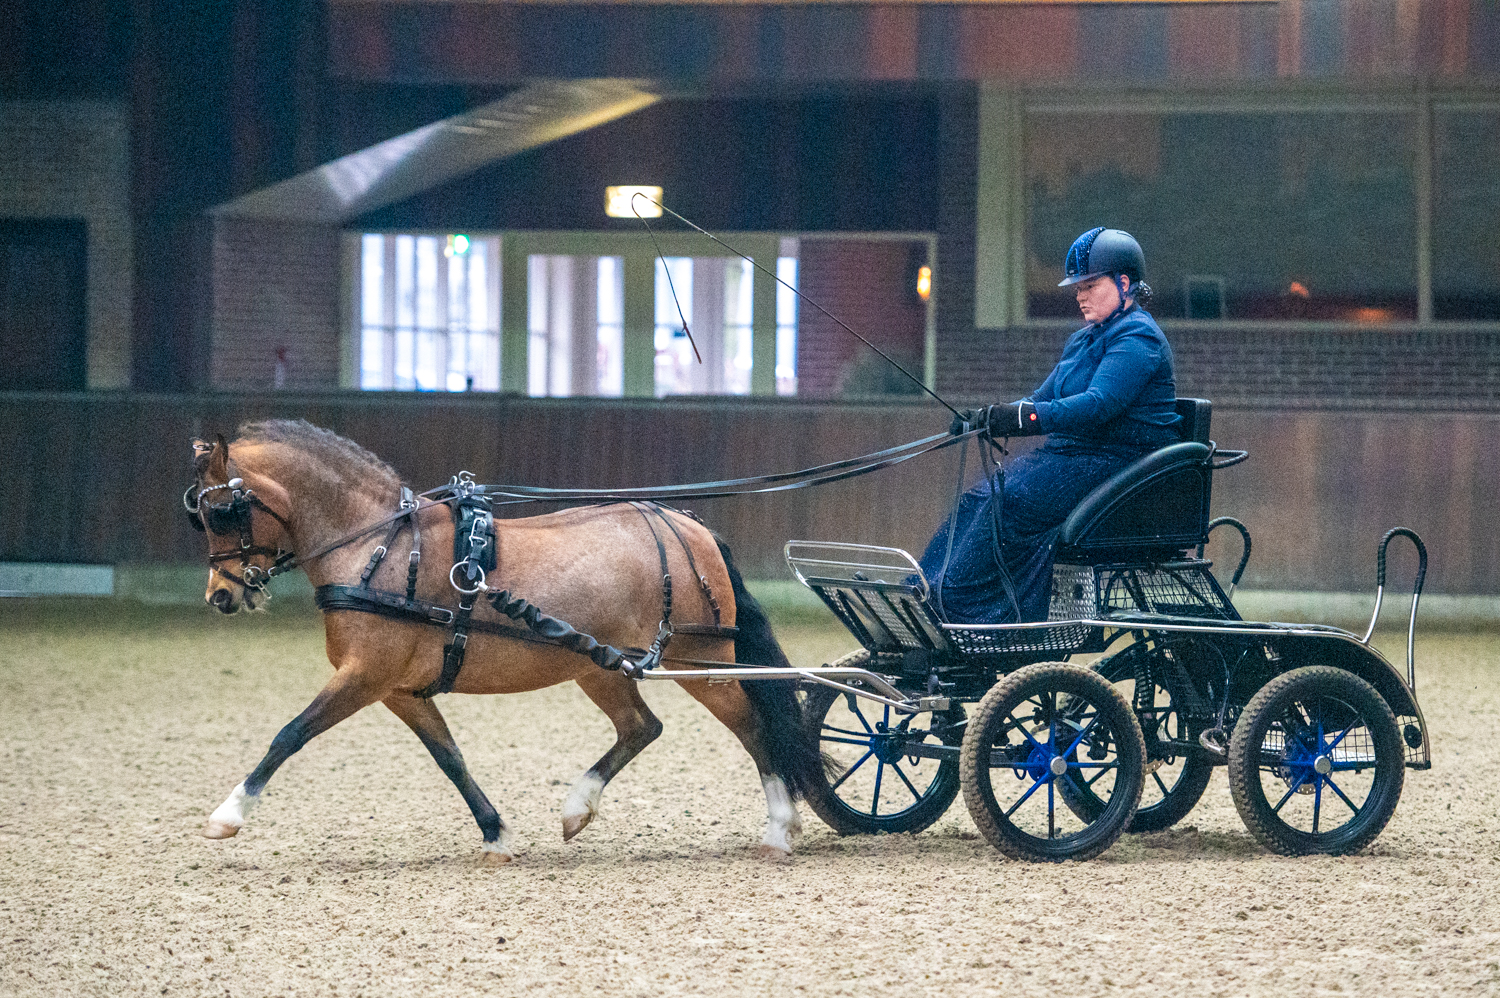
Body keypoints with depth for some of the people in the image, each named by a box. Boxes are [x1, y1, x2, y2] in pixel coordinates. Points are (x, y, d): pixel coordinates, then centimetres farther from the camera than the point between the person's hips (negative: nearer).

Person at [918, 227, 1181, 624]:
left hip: (1118, 461, -9)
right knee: (980, 500, -10)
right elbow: (1042, 400, 19)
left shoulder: (1137, 338, -12)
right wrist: (984, 418, -1)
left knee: (1011, 501, -27)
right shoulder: (1083, 341, 21)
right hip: (1072, 453, 9)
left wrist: (1020, 417, -34)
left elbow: (1099, 404, -26)